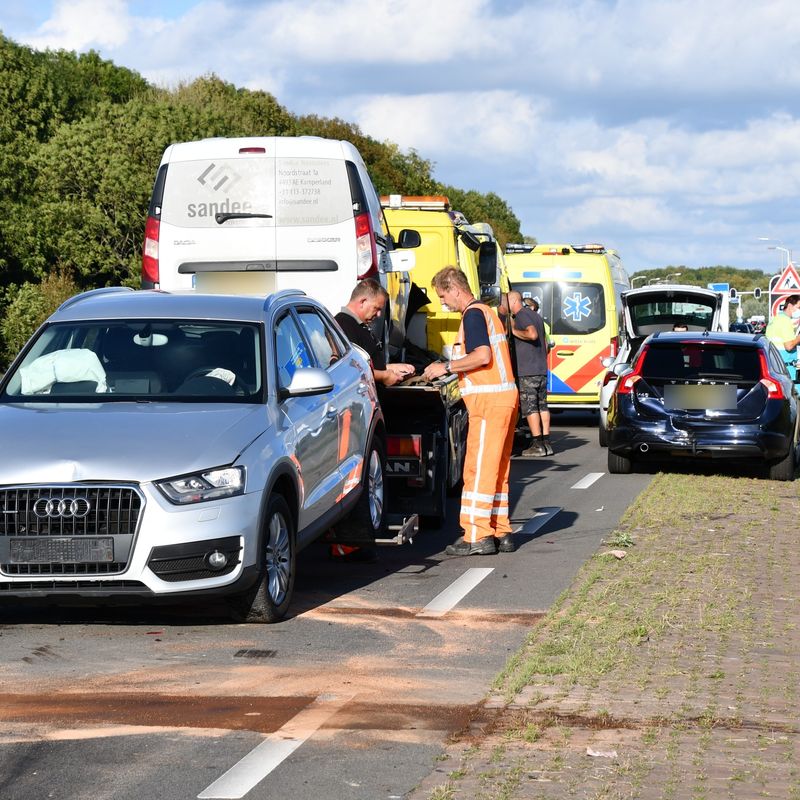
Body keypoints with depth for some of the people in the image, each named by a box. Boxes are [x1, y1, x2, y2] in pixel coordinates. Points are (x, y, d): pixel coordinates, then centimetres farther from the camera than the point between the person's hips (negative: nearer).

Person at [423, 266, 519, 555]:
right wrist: (451, 369, 23)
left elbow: (482, 356, -22)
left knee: (478, 469, -9)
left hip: (489, 401, -10)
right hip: (504, 398, 10)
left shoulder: (473, 314, -10)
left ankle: (477, 536, -9)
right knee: (497, 469, 13)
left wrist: (447, 366, -13)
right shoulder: (485, 311, 21)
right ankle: (500, 532, 16)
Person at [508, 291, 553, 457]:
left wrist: (514, 331, -14)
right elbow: (545, 342, 23)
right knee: (542, 405, 10)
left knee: (529, 407, -6)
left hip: (526, 371, -9)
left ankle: (538, 444, -8)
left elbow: (532, 334, -26)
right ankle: (546, 443, 10)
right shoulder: (535, 315, 19)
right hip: (541, 370, 9)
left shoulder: (522, 315, -10)